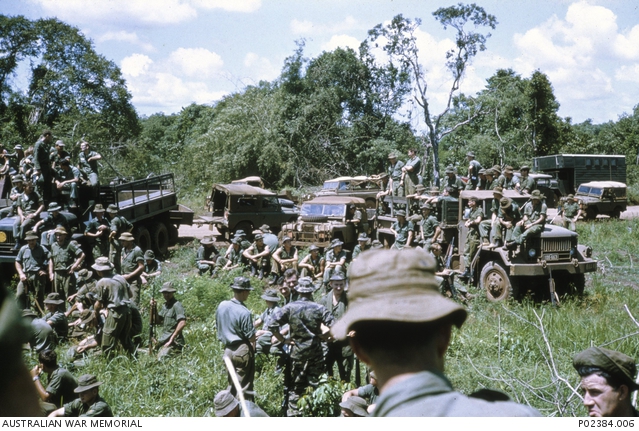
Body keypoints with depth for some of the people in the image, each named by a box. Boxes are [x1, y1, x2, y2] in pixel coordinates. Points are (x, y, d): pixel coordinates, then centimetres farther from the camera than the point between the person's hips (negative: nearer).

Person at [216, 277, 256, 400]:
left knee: (231, 383, 18)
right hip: (242, 350, -7)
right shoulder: (244, 312, -19)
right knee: (244, 385, 2)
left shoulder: (221, 306, 0)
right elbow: (251, 337, -15)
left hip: (228, 349, 7)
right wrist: (253, 351, 0)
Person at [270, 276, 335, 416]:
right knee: (314, 383, 11)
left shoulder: (290, 307, -8)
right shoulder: (319, 308, -7)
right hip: (315, 352, 0)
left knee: (296, 385, 10)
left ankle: (293, 413, 12)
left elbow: (272, 325, -13)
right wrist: (323, 336, 0)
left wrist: (283, 340, -5)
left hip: (297, 351, 0)